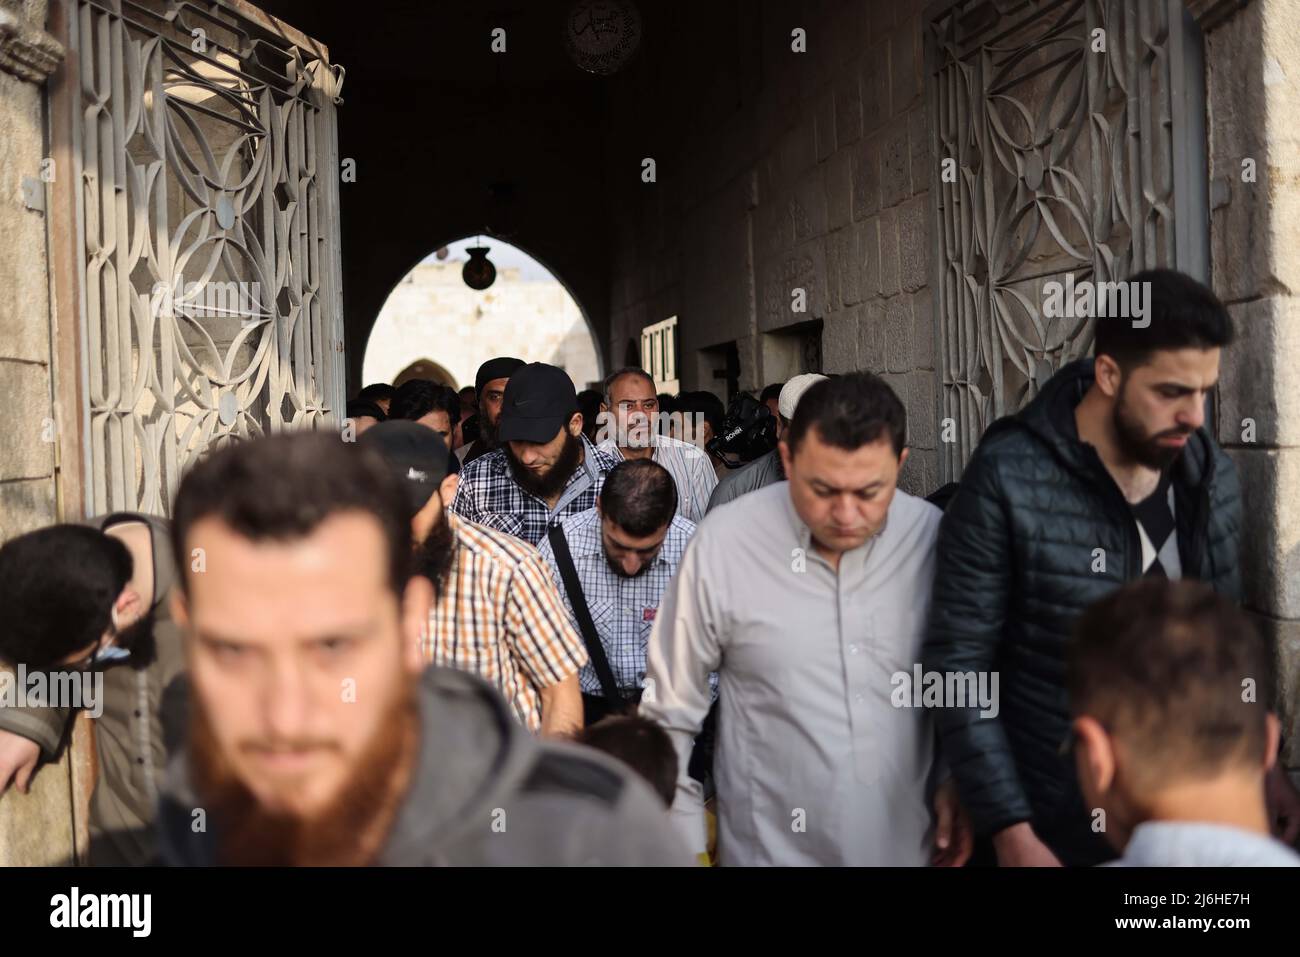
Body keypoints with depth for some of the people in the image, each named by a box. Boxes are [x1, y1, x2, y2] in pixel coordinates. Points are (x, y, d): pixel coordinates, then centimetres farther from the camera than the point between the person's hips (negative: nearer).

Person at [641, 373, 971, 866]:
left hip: (908, 846, 2)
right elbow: (669, 713, -5)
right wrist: (684, 847, -3)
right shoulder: (722, 544, -15)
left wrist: (957, 779, -3)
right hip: (769, 849, -2)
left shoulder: (934, 538, -8)